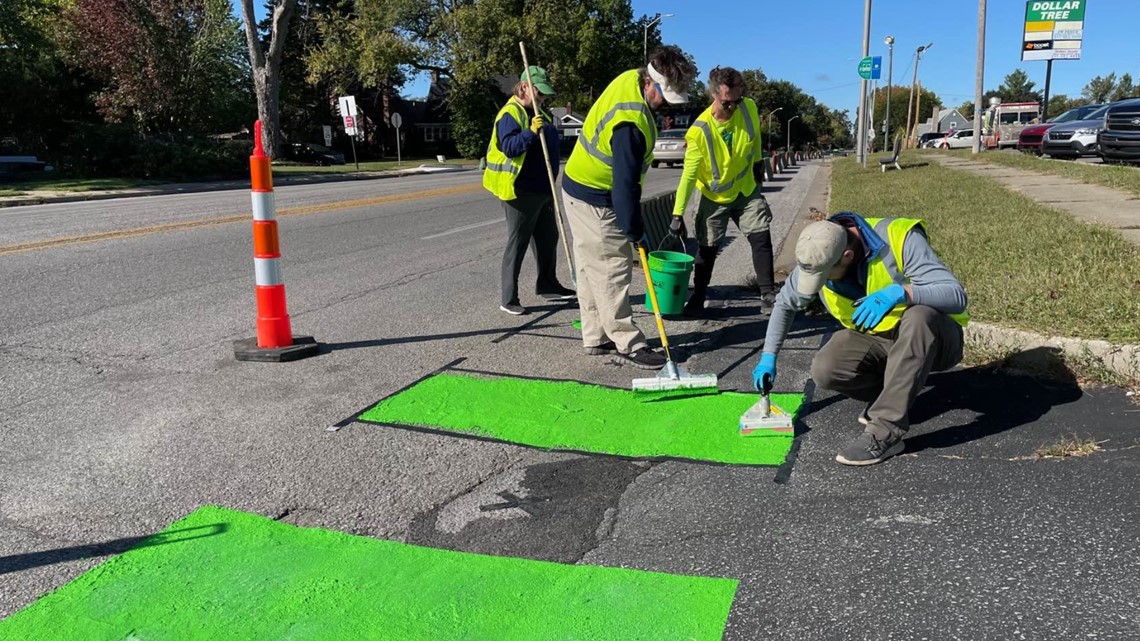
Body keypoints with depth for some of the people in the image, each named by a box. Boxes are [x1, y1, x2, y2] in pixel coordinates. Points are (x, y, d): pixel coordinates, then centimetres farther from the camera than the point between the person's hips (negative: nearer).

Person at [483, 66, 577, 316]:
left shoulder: (541, 114, 16)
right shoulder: (510, 114, -12)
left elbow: (551, 145, 24)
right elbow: (509, 147, -23)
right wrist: (531, 132, -35)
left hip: (542, 190, 9)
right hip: (520, 191, -9)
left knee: (548, 238, 17)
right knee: (517, 244, -4)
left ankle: (547, 285, 32)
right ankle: (509, 299, 3)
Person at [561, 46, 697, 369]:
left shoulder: (631, 77, -1)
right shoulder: (631, 124, -31)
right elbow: (626, 183, -26)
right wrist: (634, 230, -16)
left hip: (581, 186, 10)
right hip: (594, 199, -10)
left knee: (592, 267, 14)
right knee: (612, 269, -5)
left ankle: (596, 337, 24)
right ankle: (628, 345, 3)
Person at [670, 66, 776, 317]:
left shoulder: (749, 108, -16)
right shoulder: (699, 130, -28)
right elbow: (689, 174, -25)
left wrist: (758, 162, 17)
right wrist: (678, 213, -25)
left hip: (747, 190, 3)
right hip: (715, 196, -3)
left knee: (761, 238, 1)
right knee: (707, 248, 3)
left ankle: (768, 291, 14)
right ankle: (698, 298, 18)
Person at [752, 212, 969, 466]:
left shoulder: (900, 238, -26)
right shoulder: (816, 258, -11)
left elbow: (956, 296, -30)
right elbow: (785, 303, 6)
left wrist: (900, 291, -46)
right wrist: (768, 357, 1)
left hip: (931, 336, -4)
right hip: (875, 340, 4)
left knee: (919, 316, -39)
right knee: (824, 370, -24)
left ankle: (886, 430, -32)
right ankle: (895, 394, 5)